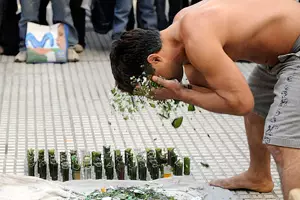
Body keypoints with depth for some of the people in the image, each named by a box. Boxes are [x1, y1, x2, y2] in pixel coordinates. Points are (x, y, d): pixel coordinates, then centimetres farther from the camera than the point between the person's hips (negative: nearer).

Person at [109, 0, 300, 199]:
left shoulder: (197, 41, -31)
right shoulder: (181, 23, -1)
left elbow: (240, 102, -27)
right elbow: (205, 86, 5)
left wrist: (180, 94, -21)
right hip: (281, 48, 11)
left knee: (283, 146, -18)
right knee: (256, 109, 30)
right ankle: (258, 177, 53)